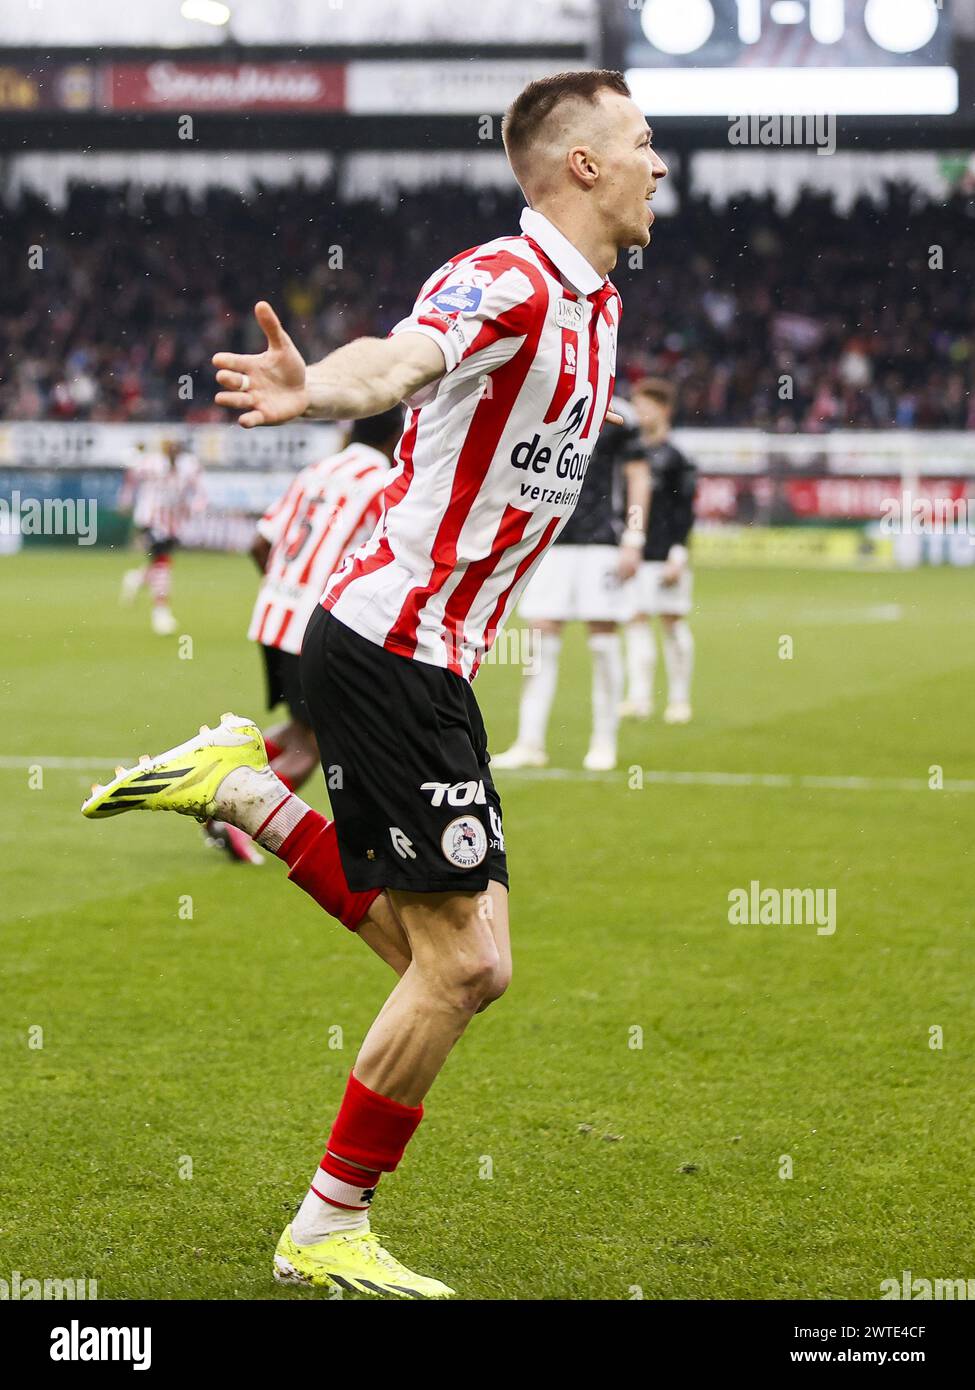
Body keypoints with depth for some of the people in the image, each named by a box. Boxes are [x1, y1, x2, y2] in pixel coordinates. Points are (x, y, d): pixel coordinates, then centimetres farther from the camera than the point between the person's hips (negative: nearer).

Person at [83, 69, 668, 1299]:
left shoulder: (594, 300, 13)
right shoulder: (507, 282, -17)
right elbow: (399, 360, -39)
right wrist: (315, 389, -59)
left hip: (429, 655, 9)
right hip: (392, 645, -9)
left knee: (448, 962, 11)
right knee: (465, 962, -7)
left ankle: (244, 786, 18)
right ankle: (326, 1232, 5)